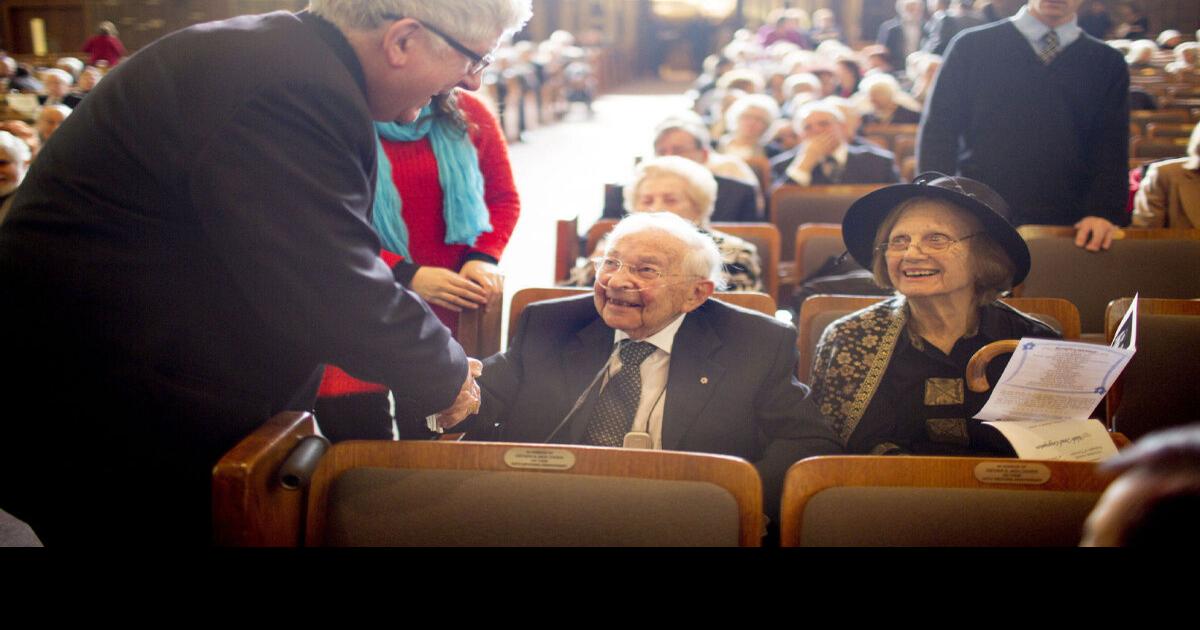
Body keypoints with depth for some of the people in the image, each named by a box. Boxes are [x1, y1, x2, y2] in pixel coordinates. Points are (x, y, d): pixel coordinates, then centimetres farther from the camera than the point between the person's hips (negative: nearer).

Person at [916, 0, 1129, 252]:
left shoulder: (1107, 62, 12)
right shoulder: (973, 47, 7)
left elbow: (1111, 145, 5)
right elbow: (938, 132, 3)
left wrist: (1104, 211, -12)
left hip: (1070, 228, 1)